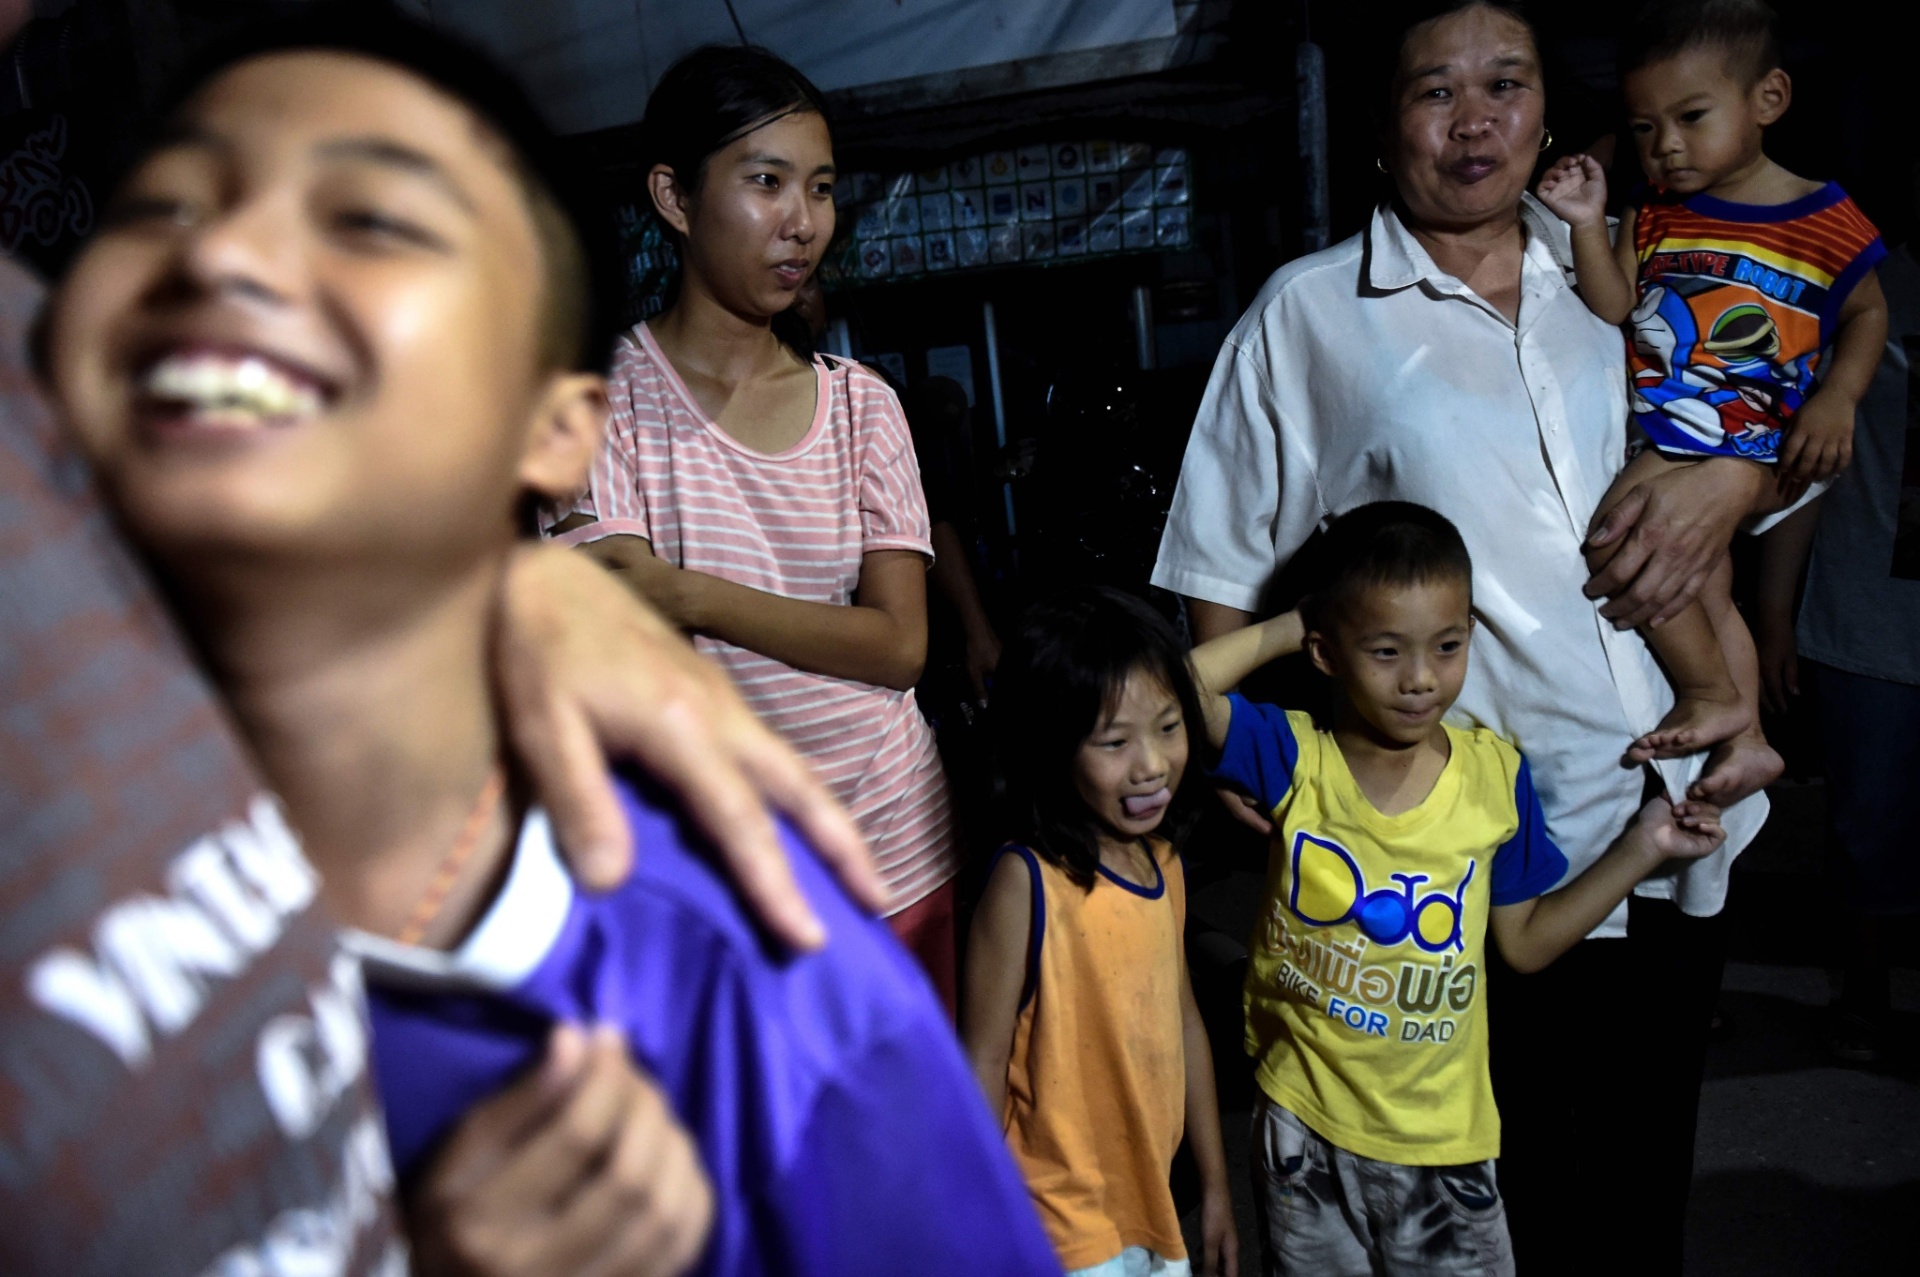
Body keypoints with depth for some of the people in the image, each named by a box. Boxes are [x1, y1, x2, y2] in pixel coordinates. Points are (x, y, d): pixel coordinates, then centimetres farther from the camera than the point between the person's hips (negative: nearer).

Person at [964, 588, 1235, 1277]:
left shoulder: (1166, 868, -1)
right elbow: (985, 1060, -17)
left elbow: (1185, 1026, 8)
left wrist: (1215, 1184, 14)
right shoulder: (1025, 883, -22)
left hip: (1153, 1200, 6)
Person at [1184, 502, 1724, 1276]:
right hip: (1305, 1124, -1)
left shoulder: (1497, 774, -7)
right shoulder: (1294, 759, -13)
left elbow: (1524, 940, 3)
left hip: (1442, 1131, 2)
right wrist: (1285, 629, -16)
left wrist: (1641, 848, -4)